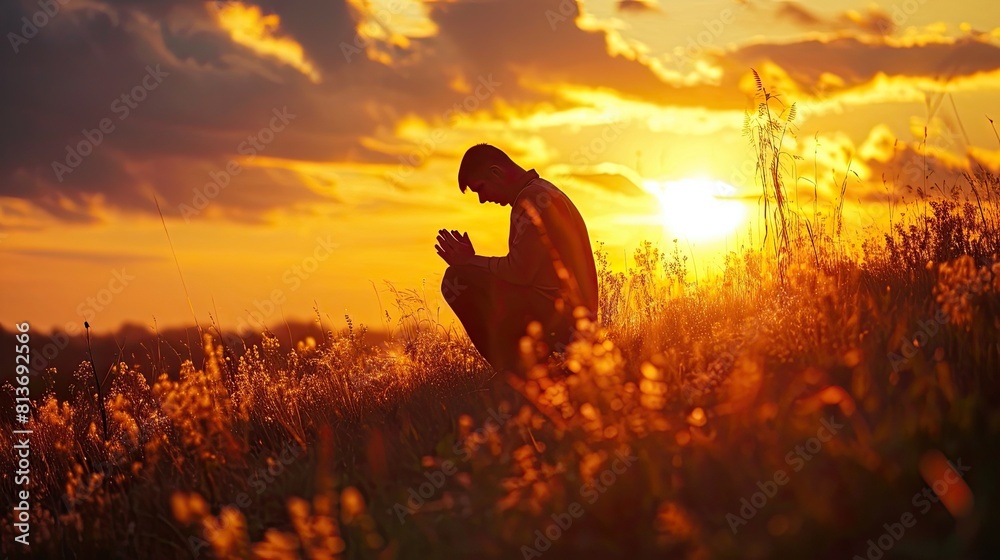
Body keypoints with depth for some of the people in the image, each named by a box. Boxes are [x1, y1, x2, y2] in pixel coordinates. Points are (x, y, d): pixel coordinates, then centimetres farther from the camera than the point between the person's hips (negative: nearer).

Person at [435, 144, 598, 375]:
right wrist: (472, 262, 12)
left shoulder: (532, 198, -13)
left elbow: (519, 272, -20)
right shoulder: (542, 192, 20)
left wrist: (470, 262, -5)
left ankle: (514, 371, -9)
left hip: (556, 318, -11)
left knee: (457, 279, -13)